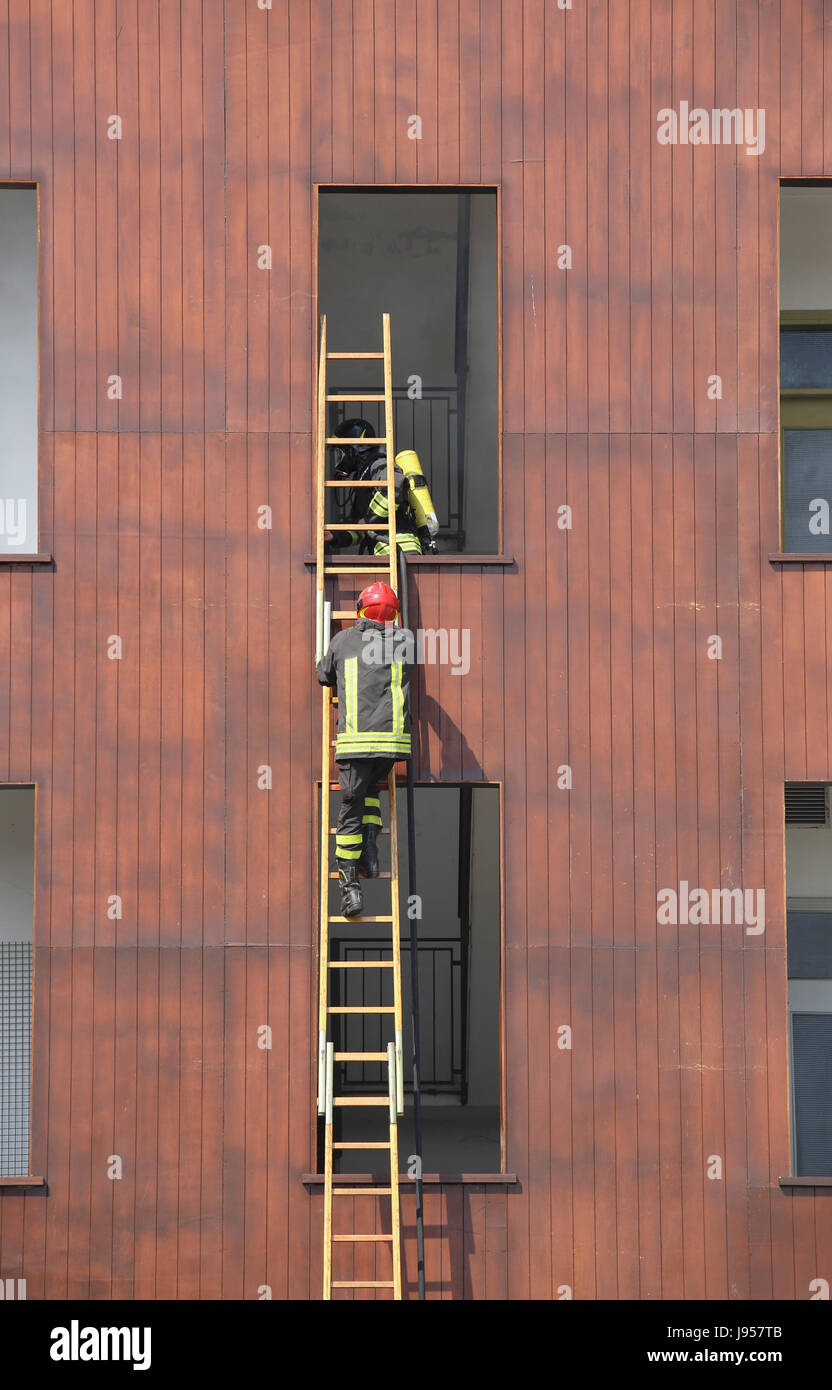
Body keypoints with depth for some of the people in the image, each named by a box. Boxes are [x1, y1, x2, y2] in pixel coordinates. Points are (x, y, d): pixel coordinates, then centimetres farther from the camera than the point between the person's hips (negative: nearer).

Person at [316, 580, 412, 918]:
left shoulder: (344, 640, 7)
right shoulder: (403, 641, 9)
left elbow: (323, 675, 22)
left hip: (356, 739, -2)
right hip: (394, 736, 2)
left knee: (350, 808, 3)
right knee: (370, 789, 27)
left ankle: (350, 887, -1)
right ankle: (370, 853, 11)